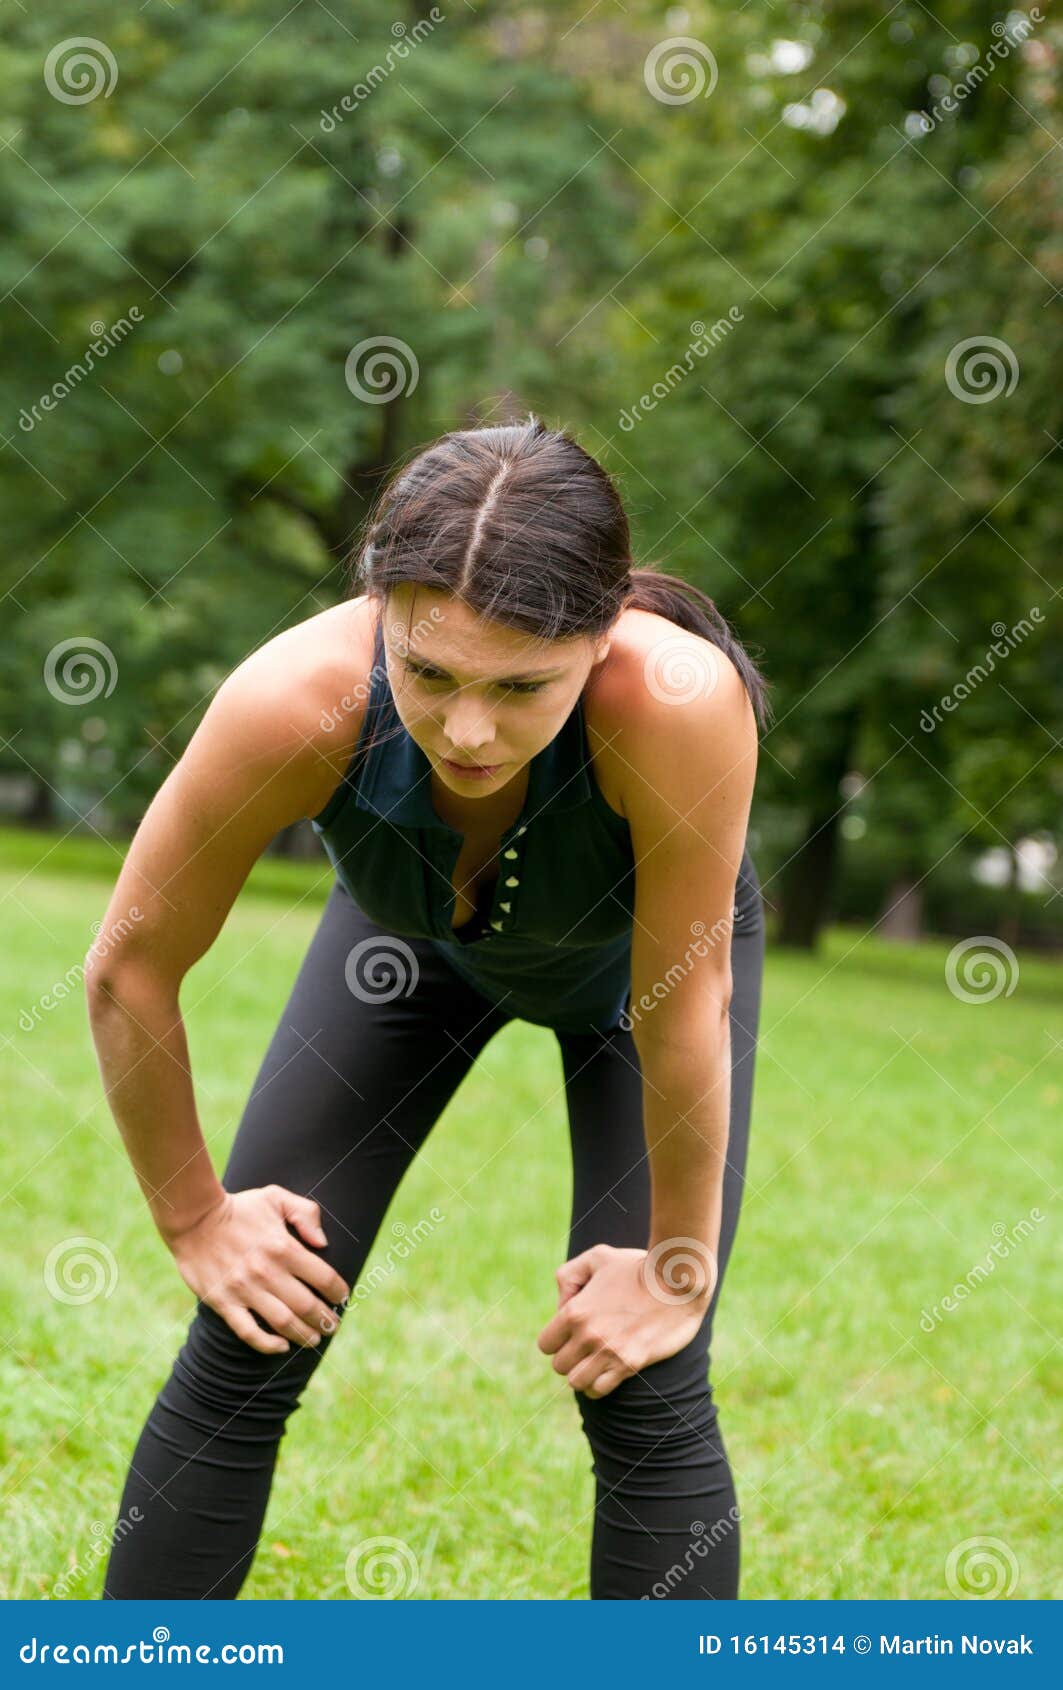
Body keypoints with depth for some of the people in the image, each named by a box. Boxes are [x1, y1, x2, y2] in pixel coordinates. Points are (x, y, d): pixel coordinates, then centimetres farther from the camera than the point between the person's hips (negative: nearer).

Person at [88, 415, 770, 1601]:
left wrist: (678, 1270, -17)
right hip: (412, 936, 2)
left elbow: (684, 1008, -30)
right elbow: (131, 974, -24)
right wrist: (193, 1217, -12)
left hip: (633, 953, -1)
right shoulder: (295, 699, -40)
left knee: (645, 1395, -9)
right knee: (241, 1357, -1)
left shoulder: (679, 699, -45)